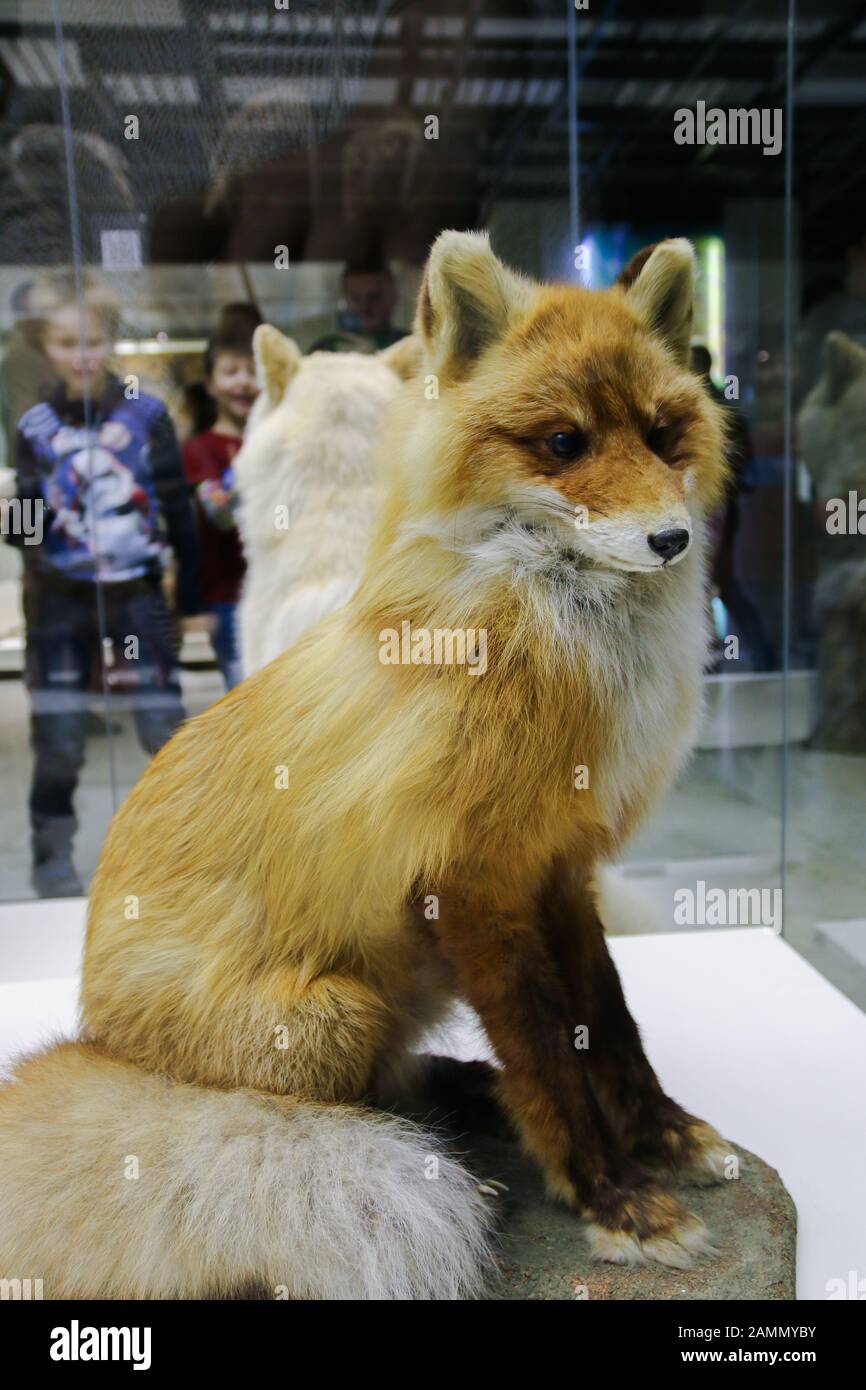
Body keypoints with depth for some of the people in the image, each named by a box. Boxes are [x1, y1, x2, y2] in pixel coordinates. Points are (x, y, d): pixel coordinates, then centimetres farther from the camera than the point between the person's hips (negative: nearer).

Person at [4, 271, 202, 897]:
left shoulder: (146, 412, -1)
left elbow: (177, 504, 2)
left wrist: (192, 593, 2)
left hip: (137, 594, -1)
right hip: (62, 601, 1)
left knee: (166, 728, 1)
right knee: (59, 739, 5)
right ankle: (53, 852, 23)